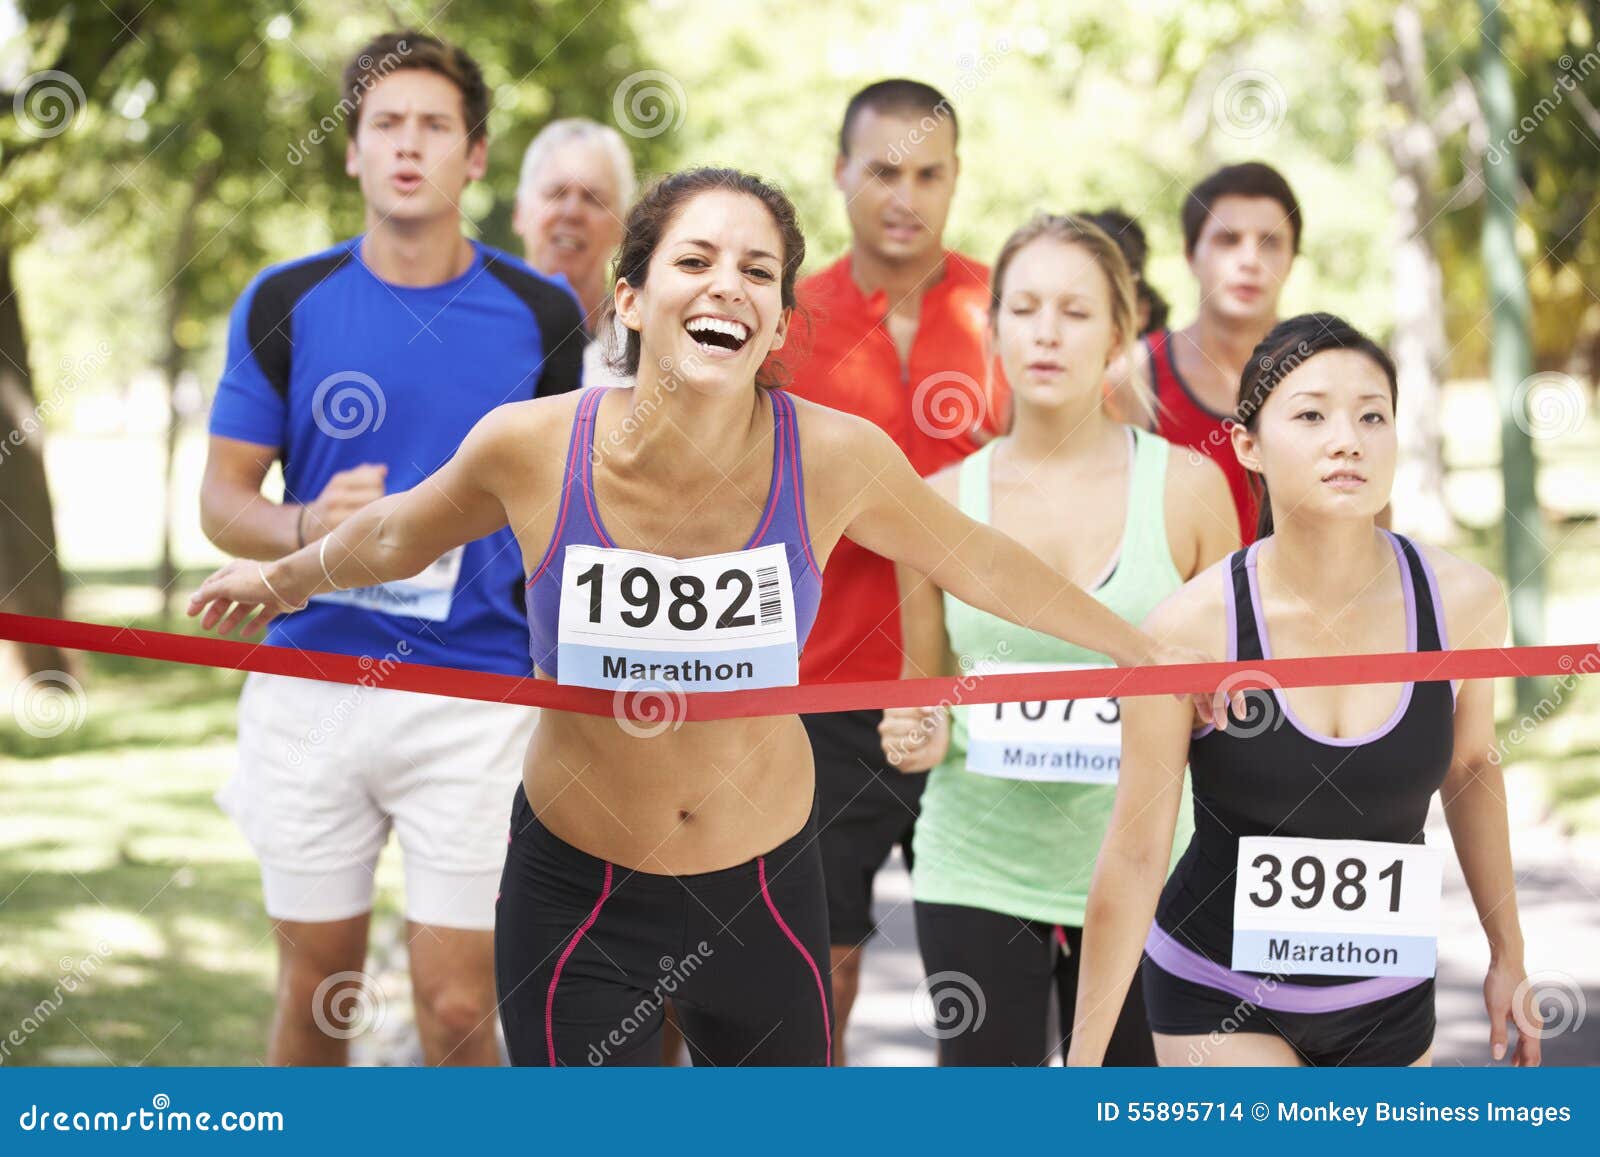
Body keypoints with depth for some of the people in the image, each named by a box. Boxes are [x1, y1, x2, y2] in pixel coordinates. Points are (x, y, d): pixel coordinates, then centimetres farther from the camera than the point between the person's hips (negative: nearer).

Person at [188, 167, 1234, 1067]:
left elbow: (978, 563, 4)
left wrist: (1143, 652, 16)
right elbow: (400, 535, 5)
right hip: (576, 893, -1)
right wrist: (288, 579, 24)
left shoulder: (833, 458, -16)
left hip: (765, 891, 1)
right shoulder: (530, 448, -18)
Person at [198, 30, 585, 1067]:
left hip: (480, 693, -1)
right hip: (311, 684, 1)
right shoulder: (286, 304, 2)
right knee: (314, 993, 10)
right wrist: (309, 529, -18)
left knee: (459, 1010, -3)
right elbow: (223, 499, 5)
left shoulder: (541, 315, 2)